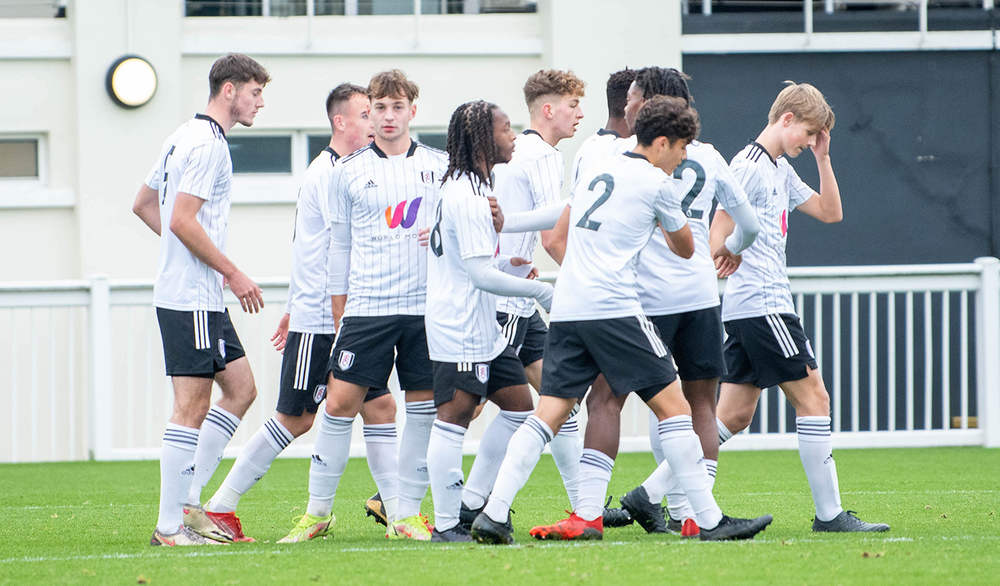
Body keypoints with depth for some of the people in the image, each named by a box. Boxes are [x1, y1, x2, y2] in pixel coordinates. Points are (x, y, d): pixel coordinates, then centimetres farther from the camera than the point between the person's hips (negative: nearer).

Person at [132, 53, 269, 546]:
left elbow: (143, 204, 23)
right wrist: (232, 273, -13)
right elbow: (184, 221, -21)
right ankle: (170, 525, -5)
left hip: (202, 298, 10)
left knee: (241, 388, 11)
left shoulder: (186, 137, 16)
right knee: (191, 405, -8)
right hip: (190, 299, -10)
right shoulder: (207, 144, -15)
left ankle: (188, 501, 11)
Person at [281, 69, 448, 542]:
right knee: (340, 401, -6)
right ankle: (318, 509, 5)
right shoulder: (349, 172, 5)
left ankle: (406, 511, 10)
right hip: (367, 305, -1)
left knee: (425, 405, 1)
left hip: (428, 306, 1)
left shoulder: (439, 166, 7)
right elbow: (339, 246, 11)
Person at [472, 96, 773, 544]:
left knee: (549, 414, 5)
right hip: (614, 308, -7)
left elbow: (559, 233, 30)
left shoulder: (596, 171, 20)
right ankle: (710, 521, -3)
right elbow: (685, 249, 13)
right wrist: (663, 224, 34)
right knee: (672, 406, -2)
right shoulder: (655, 183, 0)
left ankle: (492, 515, -7)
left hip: (566, 308, 7)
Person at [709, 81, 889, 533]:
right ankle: (829, 513, -4)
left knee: (733, 416, 6)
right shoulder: (749, 166, -10)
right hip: (762, 305, -10)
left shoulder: (781, 171, 19)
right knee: (812, 397, -6)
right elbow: (718, 235, -14)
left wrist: (822, 157, 16)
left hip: (745, 310, 10)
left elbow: (830, 212, 25)